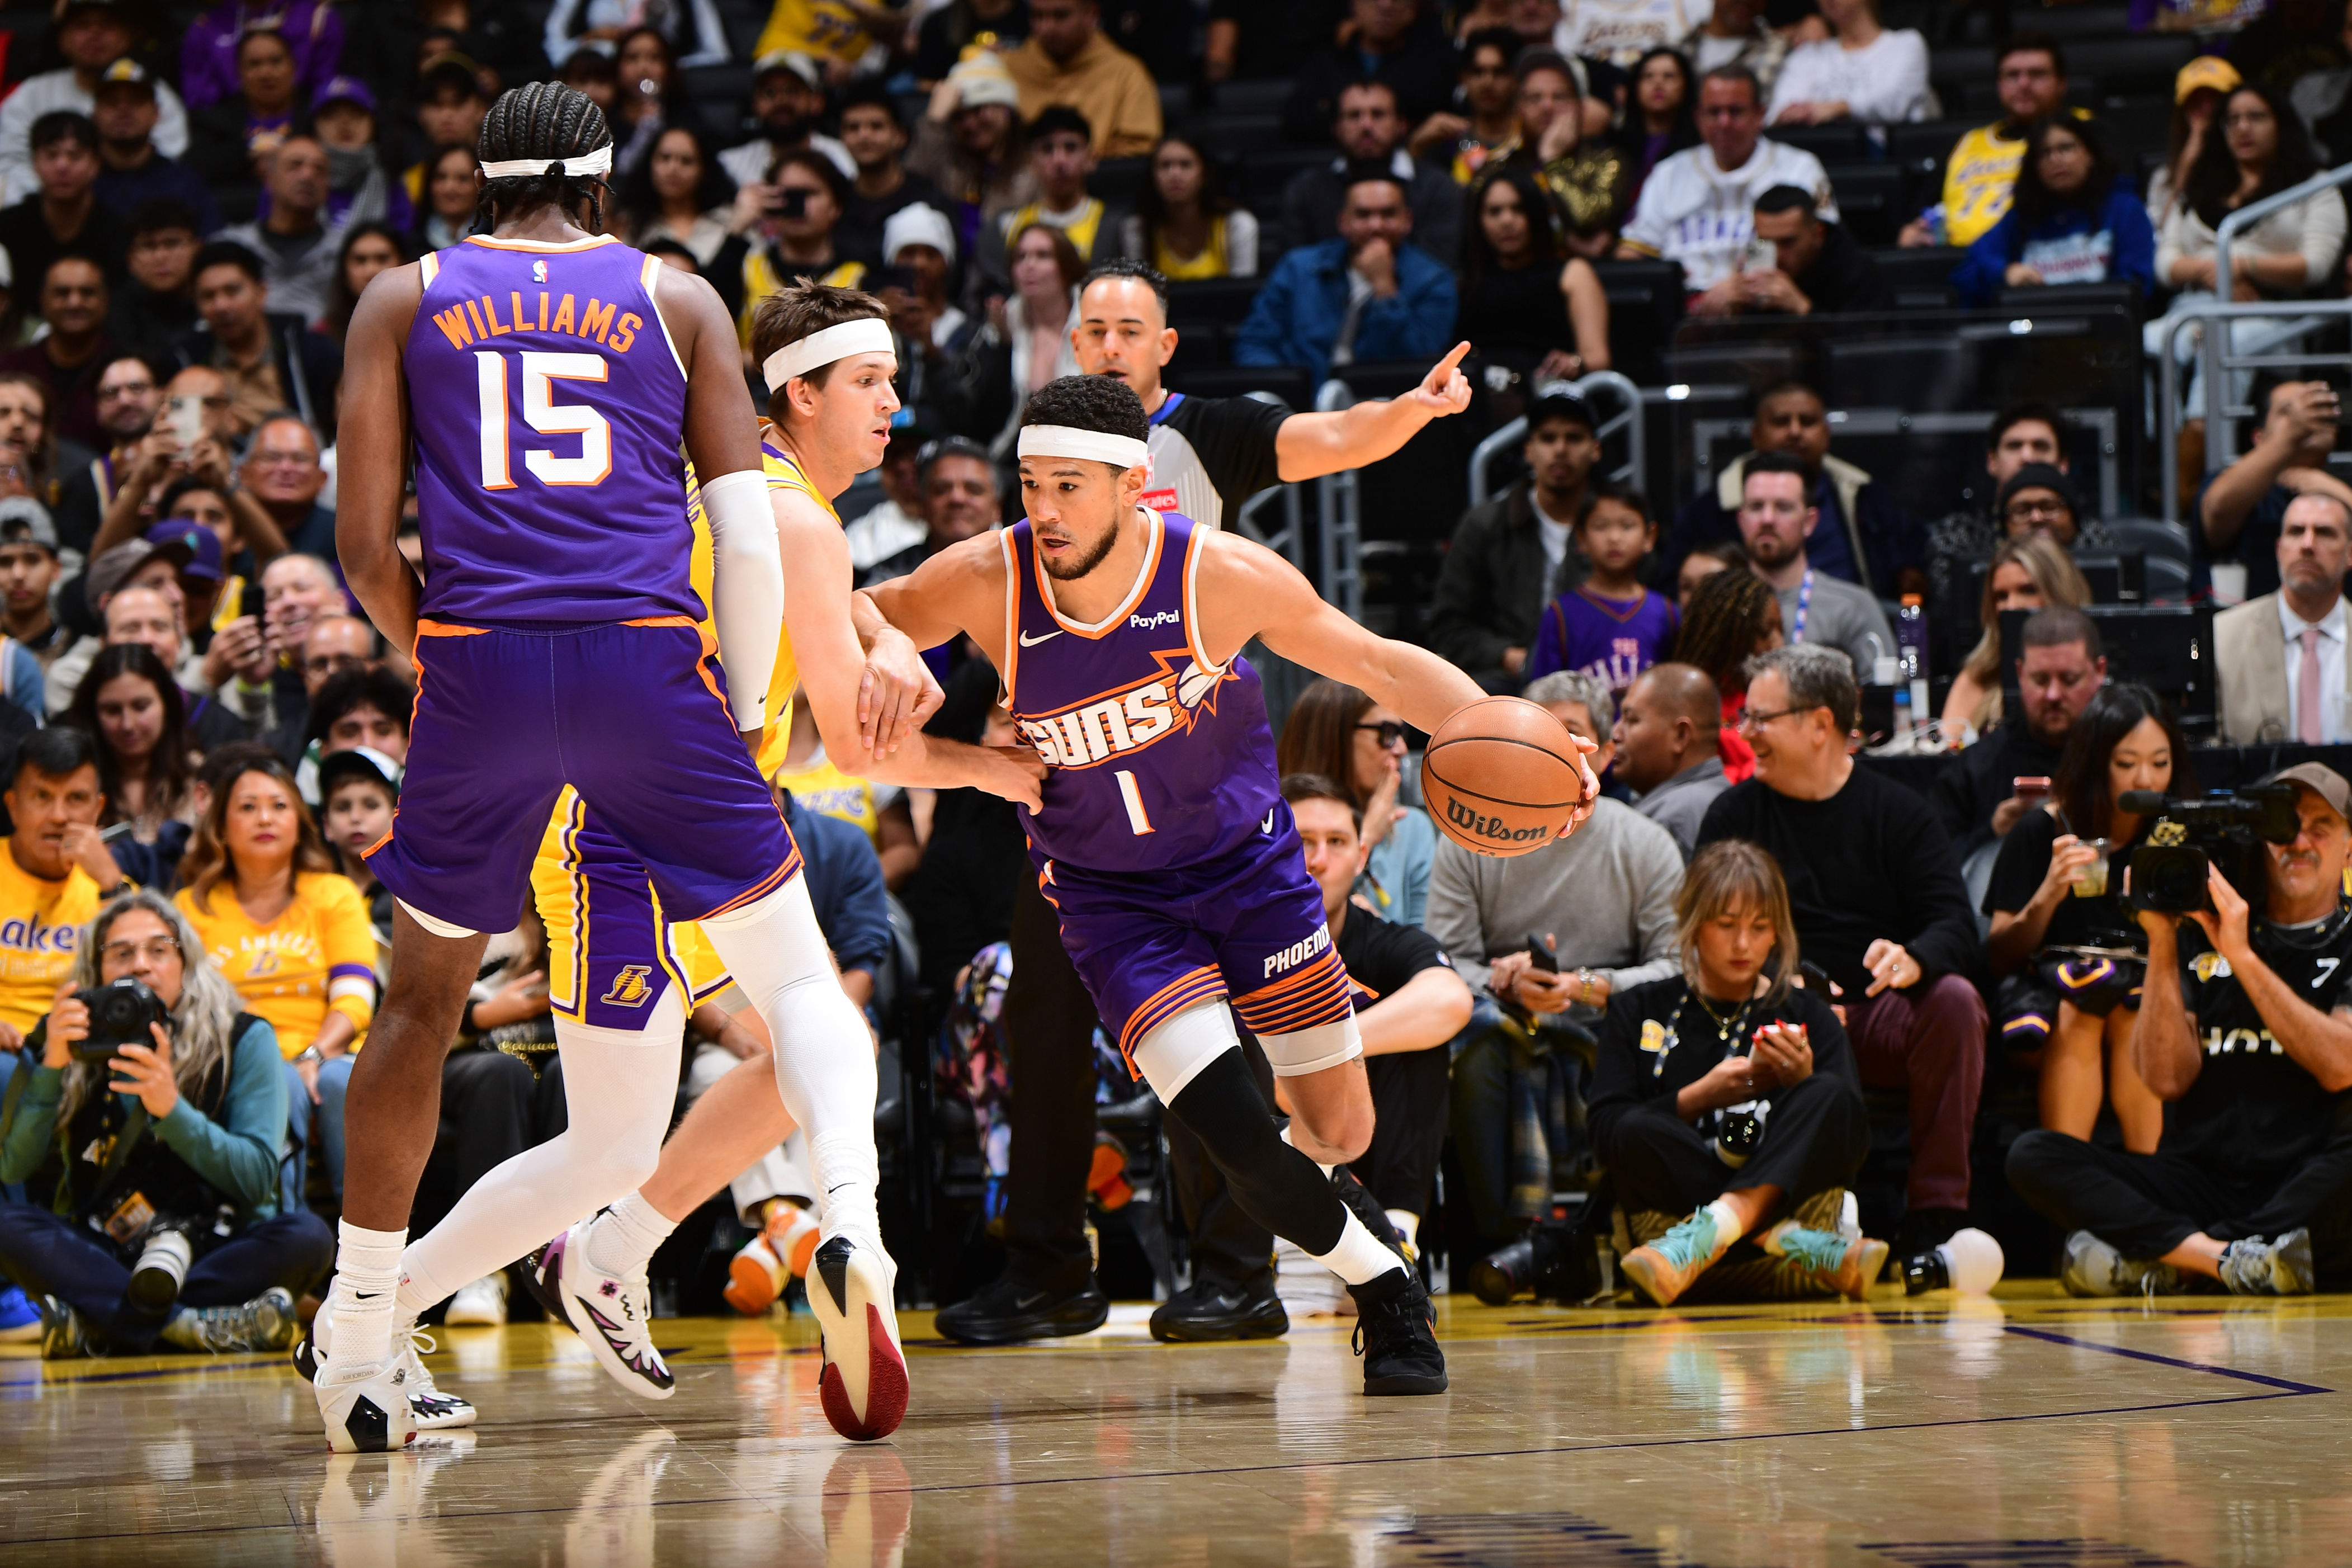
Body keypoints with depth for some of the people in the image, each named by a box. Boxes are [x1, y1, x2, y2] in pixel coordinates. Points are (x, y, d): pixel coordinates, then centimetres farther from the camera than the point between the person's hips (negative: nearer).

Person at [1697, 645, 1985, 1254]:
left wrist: (1913, 959, -26)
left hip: (1881, 1013, 1)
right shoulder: (1735, 815, 12)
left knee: (1954, 1000, -30)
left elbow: (1956, 924, 0)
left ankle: (1936, 1215, -25)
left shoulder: (1898, 812, 10)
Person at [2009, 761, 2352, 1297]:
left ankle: (2162, 1261, -29)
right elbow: (2167, 1078, 3)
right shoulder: (2202, 936, 14)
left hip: (2307, 1190, -3)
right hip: (2204, 1182, 3)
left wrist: (2243, 957, -12)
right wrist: (2161, 945, -5)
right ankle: (2233, 1257, -32)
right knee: (2033, 1156, -18)